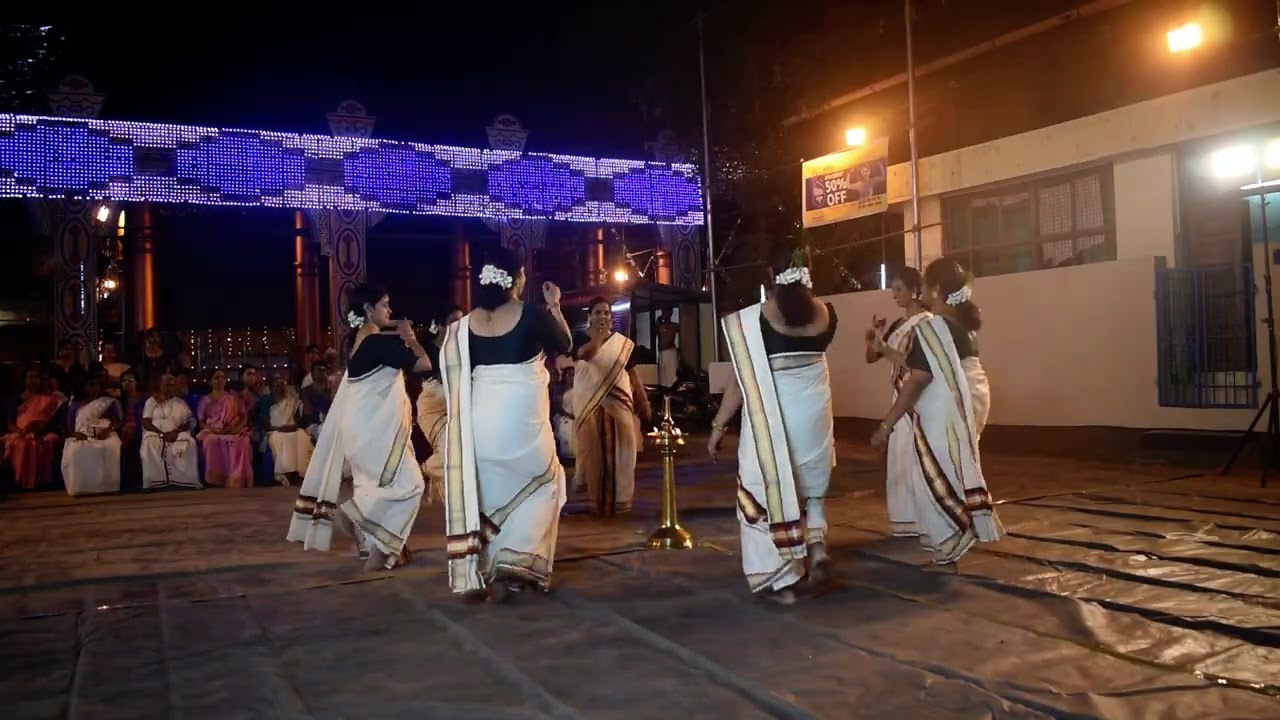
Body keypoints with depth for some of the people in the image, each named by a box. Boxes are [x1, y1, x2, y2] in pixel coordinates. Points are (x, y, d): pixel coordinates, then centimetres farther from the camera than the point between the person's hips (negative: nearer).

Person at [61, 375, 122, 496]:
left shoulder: (109, 402, 21)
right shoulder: (75, 405, 22)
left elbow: (117, 421, 8)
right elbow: (69, 427, 15)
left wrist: (107, 430, -14)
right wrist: (76, 434, -9)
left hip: (104, 435, -1)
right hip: (82, 438, 1)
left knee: (111, 449, -39)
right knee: (76, 452, -38)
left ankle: (107, 485, -34)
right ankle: (81, 487, -33)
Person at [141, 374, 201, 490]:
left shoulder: (180, 402, 18)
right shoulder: (151, 401, 13)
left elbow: (189, 422, 9)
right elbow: (145, 423, 1)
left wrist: (176, 431, -12)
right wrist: (162, 434, -15)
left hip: (177, 435, 1)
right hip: (156, 434, -1)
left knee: (190, 443, -31)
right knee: (150, 444, -36)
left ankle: (187, 480, -30)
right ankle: (154, 481, -34)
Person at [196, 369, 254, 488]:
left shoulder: (234, 398, 18)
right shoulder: (205, 400, 16)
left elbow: (244, 417, 12)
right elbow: (200, 422, 10)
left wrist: (238, 427, -10)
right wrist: (212, 428, -10)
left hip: (233, 433, 0)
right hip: (212, 432, 0)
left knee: (242, 442, -35)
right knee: (212, 442, -37)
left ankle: (234, 482, -35)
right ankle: (217, 482, -34)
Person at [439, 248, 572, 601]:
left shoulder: (467, 321, 2)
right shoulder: (532, 314, -11)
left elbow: (456, 372, 8)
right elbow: (565, 345, 6)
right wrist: (554, 306, 15)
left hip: (481, 419, 4)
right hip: (521, 418, -4)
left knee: (487, 492, 16)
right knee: (541, 483, 16)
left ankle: (483, 571, 16)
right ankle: (515, 559, 2)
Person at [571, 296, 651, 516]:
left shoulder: (622, 342, 8)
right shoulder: (581, 340, 2)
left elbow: (632, 373, 9)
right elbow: (585, 354, -22)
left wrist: (644, 401, 5)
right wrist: (601, 334, -23)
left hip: (618, 401, 2)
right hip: (590, 403, -2)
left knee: (620, 450, 0)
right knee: (594, 449, 1)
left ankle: (619, 499, 10)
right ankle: (597, 501, 10)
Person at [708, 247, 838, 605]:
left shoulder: (752, 318, -11)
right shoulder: (826, 314, 1)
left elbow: (744, 378, -10)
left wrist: (718, 425, 0)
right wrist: (802, 291, 22)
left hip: (771, 420, -4)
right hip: (814, 416, 4)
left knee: (769, 493, 8)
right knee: (811, 488, 25)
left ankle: (780, 579, 11)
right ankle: (816, 547, 6)